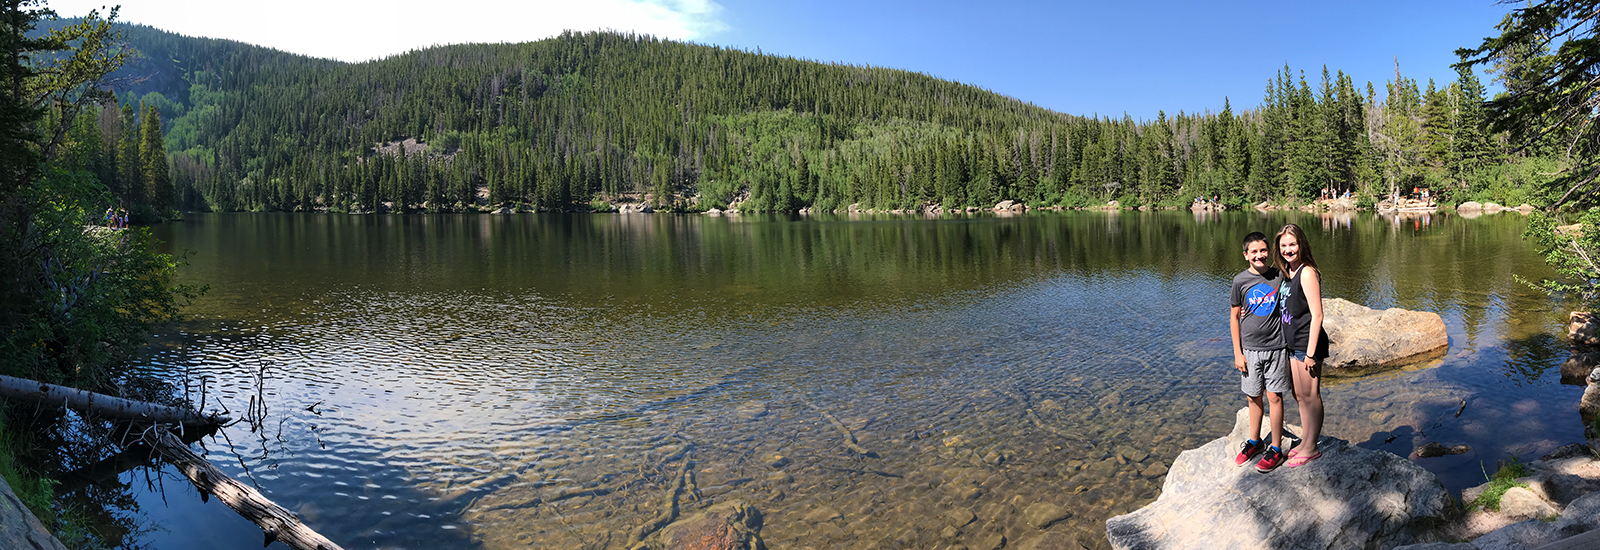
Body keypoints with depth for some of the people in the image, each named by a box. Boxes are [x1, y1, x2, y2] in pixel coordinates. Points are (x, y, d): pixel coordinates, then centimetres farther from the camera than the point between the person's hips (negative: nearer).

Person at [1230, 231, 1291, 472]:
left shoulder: (1280, 275, -1)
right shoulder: (1241, 280, -2)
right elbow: (1234, 317, 3)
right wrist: (1237, 353, 0)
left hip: (1276, 347, -1)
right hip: (1250, 349, 1)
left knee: (1274, 397, 1)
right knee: (1253, 397, 11)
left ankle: (1276, 449, 12)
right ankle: (1255, 442, 29)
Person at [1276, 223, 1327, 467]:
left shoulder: (1307, 273, -16)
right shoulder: (1287, 273, 10)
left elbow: (1316, 315, -18)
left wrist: (1310, 352, -19)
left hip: (1307, 343, -9)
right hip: (1292, 344, 9)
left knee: (1310, 396, 2)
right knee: (1299, 396, 17)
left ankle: (1311, 448, 12)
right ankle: (1304, 442, 28)